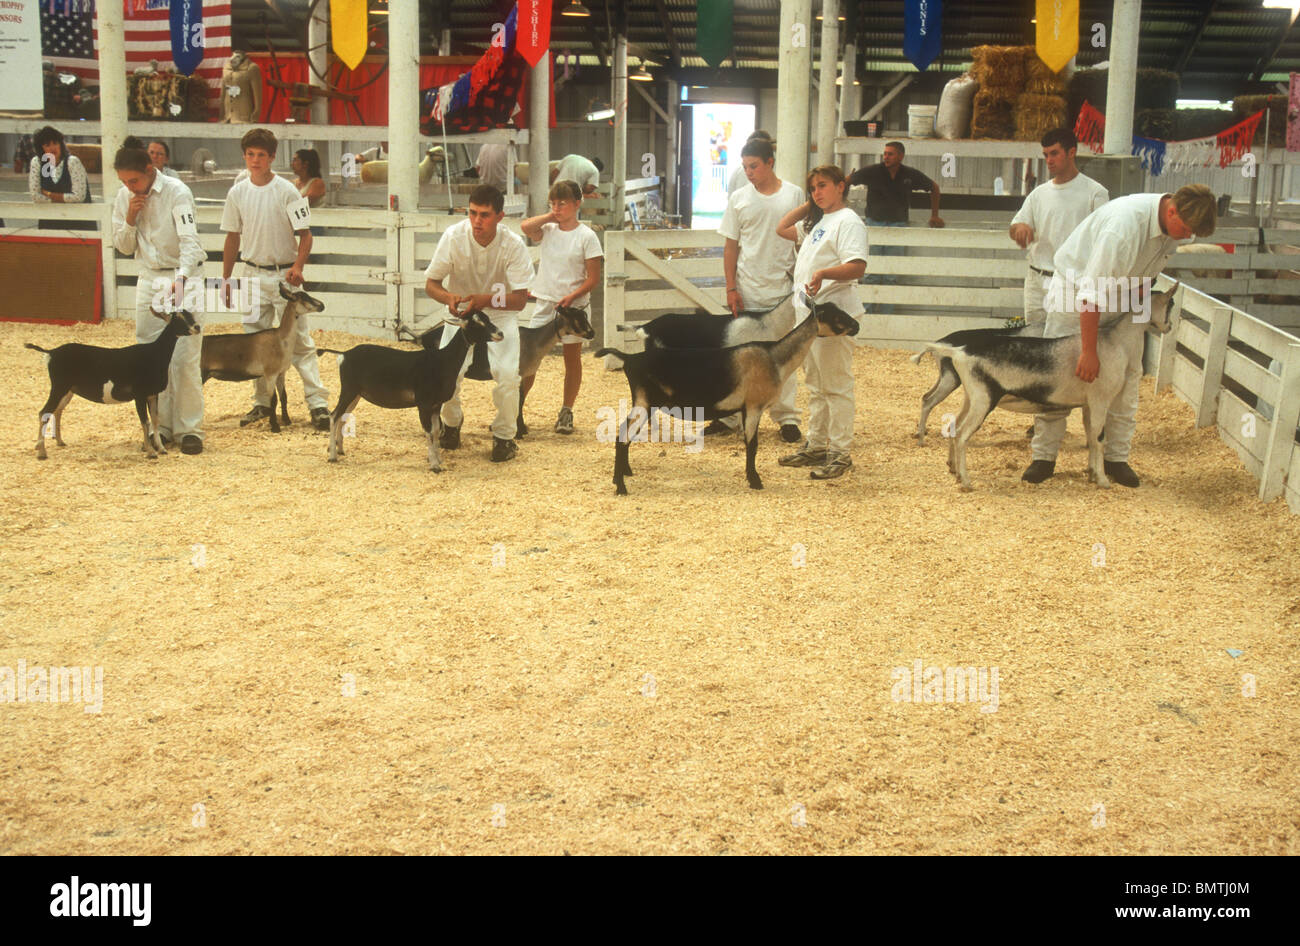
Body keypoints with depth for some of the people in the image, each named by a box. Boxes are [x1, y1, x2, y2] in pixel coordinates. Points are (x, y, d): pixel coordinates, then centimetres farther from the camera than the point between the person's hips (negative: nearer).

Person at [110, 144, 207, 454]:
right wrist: (130, 219, -11)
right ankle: (162, 425, 14)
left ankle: (190, 429, -3)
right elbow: (123, 246, 9)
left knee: (184, 358, -9)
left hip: (183, 278, -6)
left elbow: (189, 240, -24)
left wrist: (181, 278, -39)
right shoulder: (124, 197, 3)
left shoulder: (177, 192, -15)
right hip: (148, 278, 6)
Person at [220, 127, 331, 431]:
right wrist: (226, 279, 12)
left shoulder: (287, 191, -8)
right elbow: (233, 238, 12)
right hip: (253, 274, 4)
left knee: (300, 341, -6)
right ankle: (262, 402, 18)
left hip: (284, 274, -4)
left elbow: (305, 233, -8)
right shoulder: (237, 193, 4)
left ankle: (318, 403, -6)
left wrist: (297, 266, -23)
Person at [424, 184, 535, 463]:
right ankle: (451, 422, 16)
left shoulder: (513, 245, -22)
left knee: (507, 374, -22)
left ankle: (504, 436, 5)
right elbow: (431, 283, -10)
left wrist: (485, 300, -41)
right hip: (460, 313, 1)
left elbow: (520, 299, -23)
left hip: (500, 315, -1)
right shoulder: (453, 236, -19)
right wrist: (448, 297, -33)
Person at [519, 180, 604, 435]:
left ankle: (566, 413, 18)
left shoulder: (586, 236, -6)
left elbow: (594, 278, -8)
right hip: (545, 303, 3)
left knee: (572, 359, 7)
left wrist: (572, 296, -20)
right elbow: (525, 227, -15)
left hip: (573, 306, -3)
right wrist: (551, 216, -4)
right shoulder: (548, 230, 5)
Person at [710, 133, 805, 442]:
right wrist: (731, 288, -3)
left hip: (782, 289, -1)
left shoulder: (794, 195, 1)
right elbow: (730, 246, 4)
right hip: (746, 291, 1)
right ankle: (730, 415, 13)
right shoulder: (739, 199, 3)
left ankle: (786, 417, 13)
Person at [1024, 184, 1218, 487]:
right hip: (1076, 287, -6)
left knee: (1129, 374, 0)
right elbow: (1091, 291, -34)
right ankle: (1044, 456, 2)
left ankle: (1117, 457, 8)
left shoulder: (1174, 226, -13)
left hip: (1124, 298, 6)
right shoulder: (1125, 222, -36)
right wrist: (1089, 351, -31)